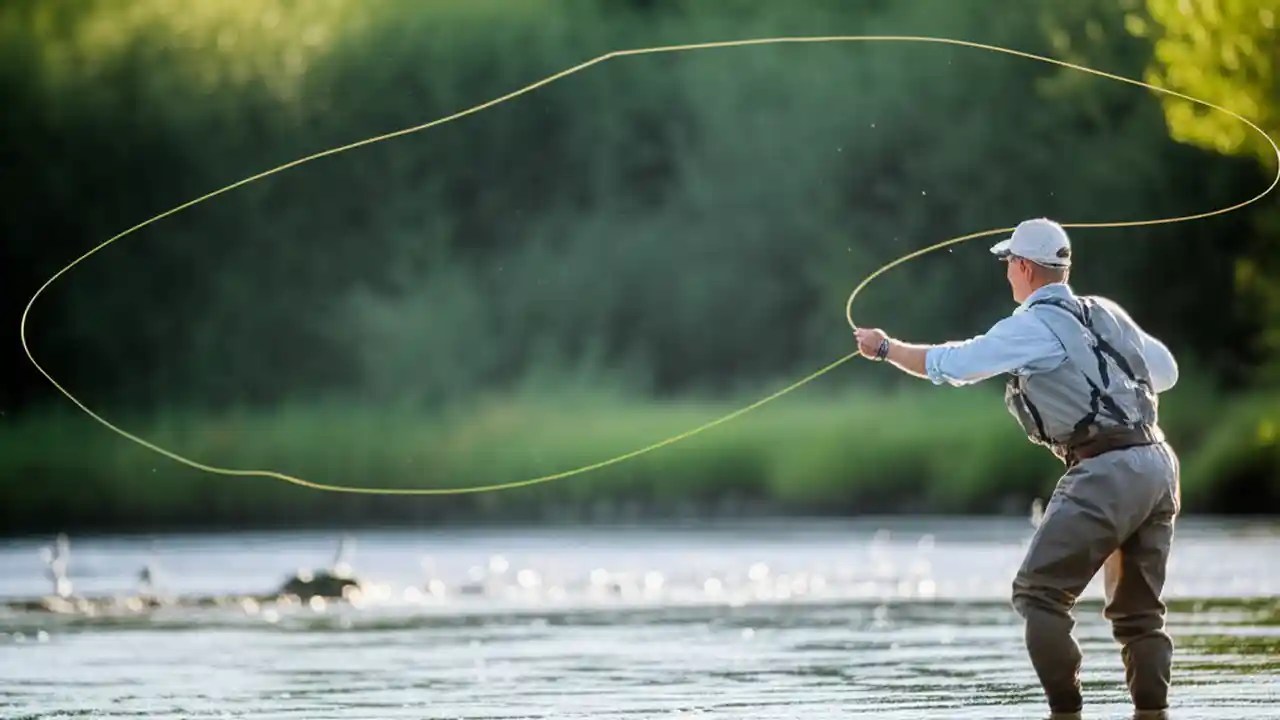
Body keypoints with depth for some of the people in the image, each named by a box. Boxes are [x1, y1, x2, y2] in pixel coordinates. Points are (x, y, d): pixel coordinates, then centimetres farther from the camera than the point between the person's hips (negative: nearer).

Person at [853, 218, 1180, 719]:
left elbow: (949, 365, 1)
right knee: (1137, 608, 13)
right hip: (1160, 465, 8)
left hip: (1108, 471, -8)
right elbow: (1166, 371, 25)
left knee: (1039, 593, 0)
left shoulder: (1033, 327, -5)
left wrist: (885, 348, 16)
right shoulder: (1107, 314, 16)